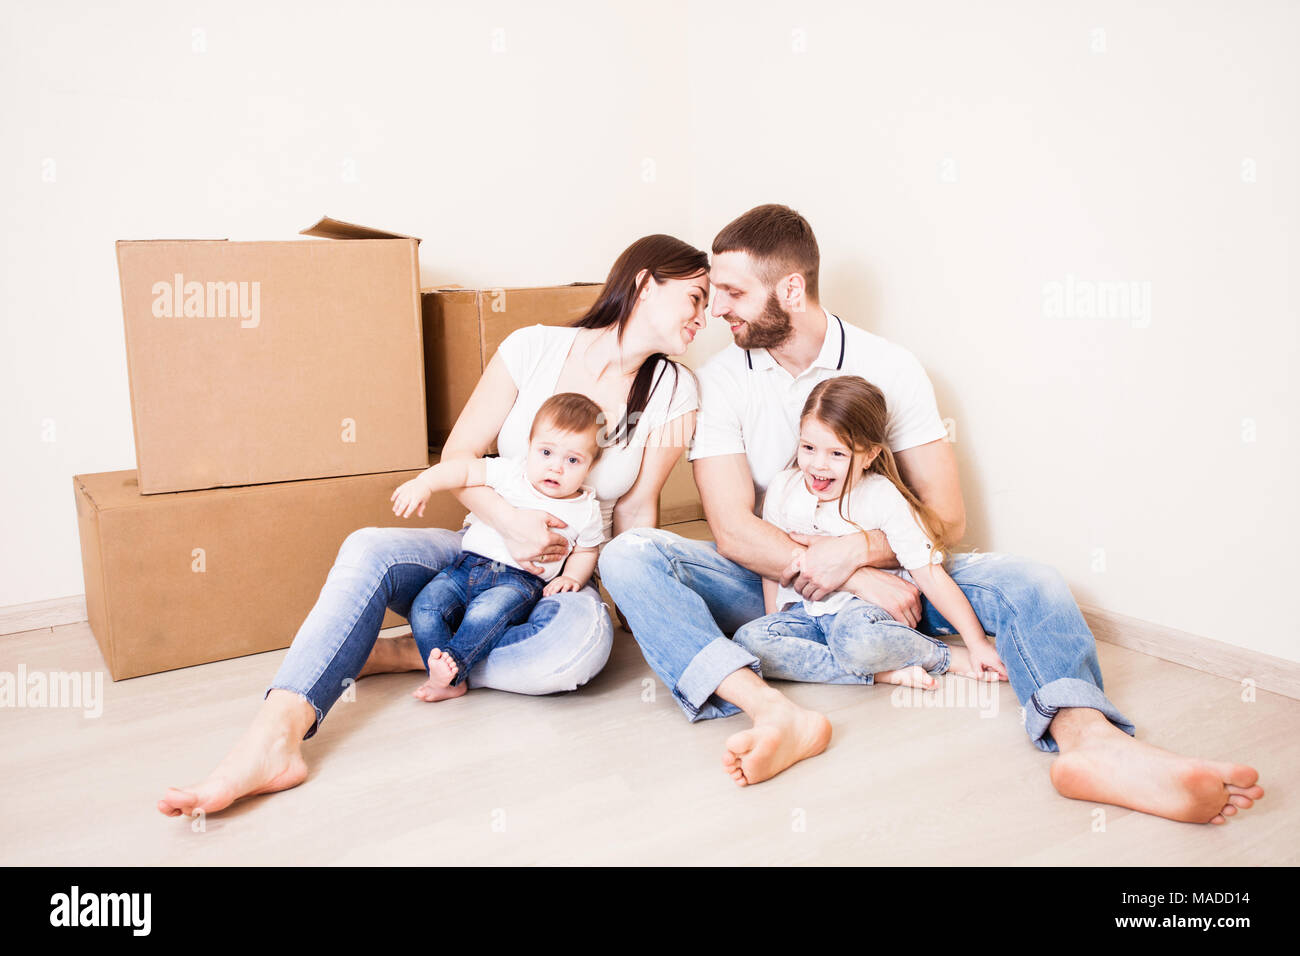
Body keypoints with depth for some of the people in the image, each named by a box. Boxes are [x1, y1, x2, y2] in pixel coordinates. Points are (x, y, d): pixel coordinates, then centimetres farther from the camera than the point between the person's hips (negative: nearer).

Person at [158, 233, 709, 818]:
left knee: (582, 642, -36)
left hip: (563, 576, 0)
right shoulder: (536, 347, -2)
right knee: (368, 549, -28)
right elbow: (457, 455, -3)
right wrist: (510, 523, -20)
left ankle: (402, 653, -16)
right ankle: (274, 740, -37)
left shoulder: (672, 391, 0)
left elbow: (636, 512, 3)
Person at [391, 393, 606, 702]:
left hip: (521, 580, -2)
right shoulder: (510, 474, 1)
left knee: (488, 611, -35)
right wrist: (423, 483, -21)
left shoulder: (586, 512, 3)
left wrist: (572, 578, -2)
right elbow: (465, 470, -4)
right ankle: (450, 681, -17)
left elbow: (586, 550, 18)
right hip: (468, 565, 3)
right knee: (424, 607, -17)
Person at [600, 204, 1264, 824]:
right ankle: (775, 716, -46)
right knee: (628, 555, -26)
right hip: (768, 585, 0)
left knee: (1023, 581, -21)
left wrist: (857, 551, -22)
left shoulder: (890, 368, -3)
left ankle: (1091, 740, -49)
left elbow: (946, 518, -4)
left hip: (879, 573, 1)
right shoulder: (721, 380, -3)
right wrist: (861, 582, -22)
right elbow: (733, 530, -13)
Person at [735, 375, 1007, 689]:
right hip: (801, 612, 5)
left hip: (861, 607, -4)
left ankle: (946, 657, -11)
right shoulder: (783, 488, 2)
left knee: (855, 634, -41)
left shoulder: (884, 498, -9)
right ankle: (881, 673, -23)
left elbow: (930, 575, -10)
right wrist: (774, 620, 8)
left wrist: (977, 642, -12)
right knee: (748, 640, -26)